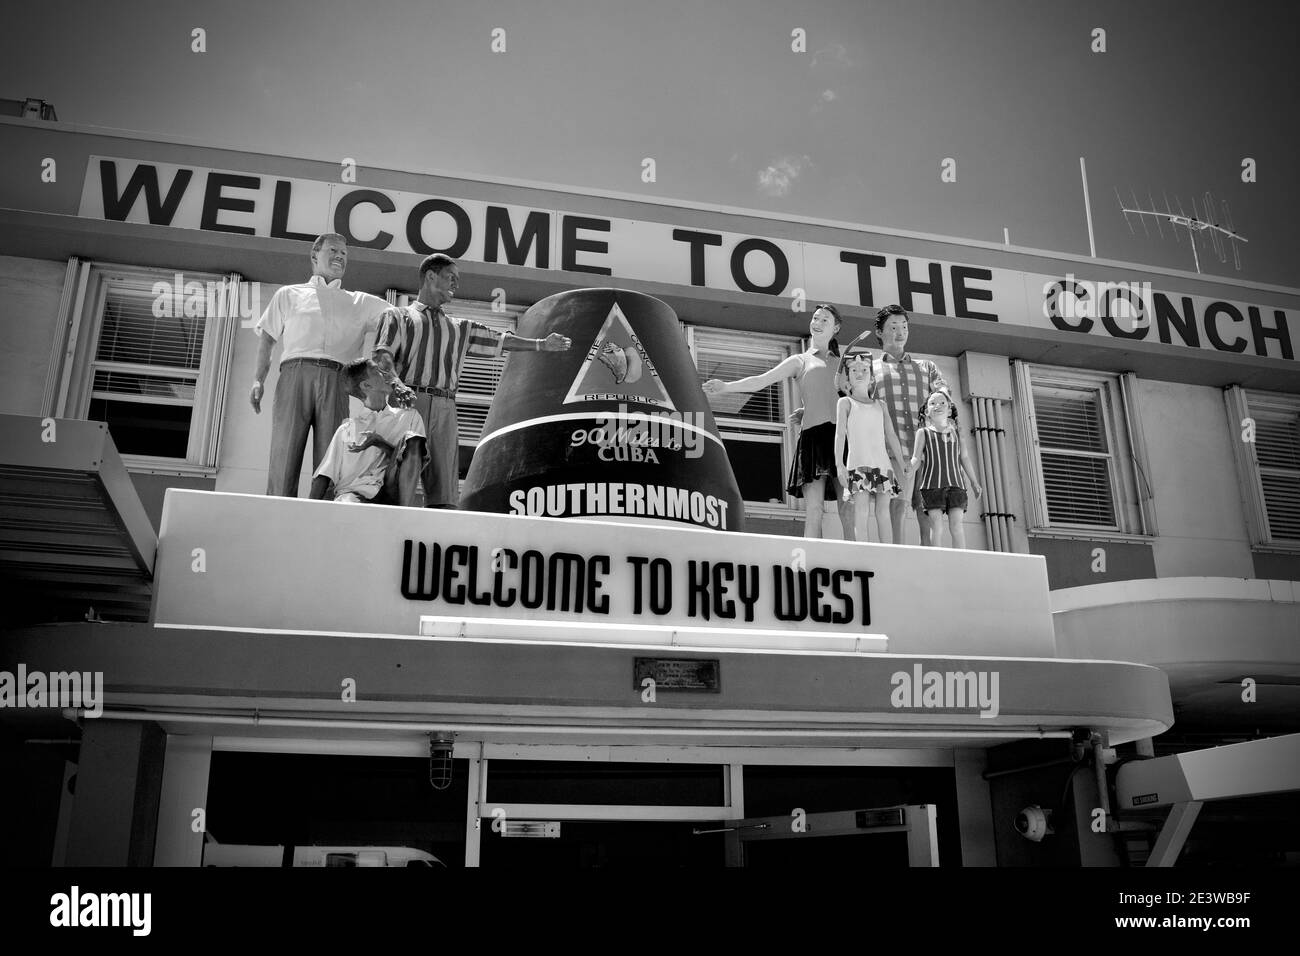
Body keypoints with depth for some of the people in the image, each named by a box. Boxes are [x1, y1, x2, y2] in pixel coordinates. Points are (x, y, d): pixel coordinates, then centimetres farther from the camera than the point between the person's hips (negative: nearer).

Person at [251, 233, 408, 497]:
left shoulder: (360, 303, 26)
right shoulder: (288, 294, 24)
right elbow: (267, 340, 19)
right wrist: (258, 379, 5)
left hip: (335, 381, 1)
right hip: (295, 374, -1)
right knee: (283, 457, -12)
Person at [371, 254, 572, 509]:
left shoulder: (460, 328, 30)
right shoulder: (397, 316, 16)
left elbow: (500, 340, 22)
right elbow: (382, 354, 0)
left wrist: (541, 344, 12)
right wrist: (395, 384, -20)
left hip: (445, 408, 4)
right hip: (408, 401, -4)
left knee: (444, 489, -7)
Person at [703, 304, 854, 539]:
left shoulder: (843, 363, 25)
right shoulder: (800, 361, 17)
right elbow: (762, 380, 5)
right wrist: (726, 386, -9)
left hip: (842, 433, 2)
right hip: (814, 433, -2)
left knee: (848, 511, -7)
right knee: (812, 509, -11)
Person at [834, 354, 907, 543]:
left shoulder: (880, 405, 20)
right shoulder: (845, 402, 9)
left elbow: (891, 435, 18)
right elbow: (840, 433, 0)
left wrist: (901, 462, 12)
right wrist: (839, 464, -11)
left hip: (882, 462, 4)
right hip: (858, 463, -3)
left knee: (882, 510, -2)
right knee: (862, 507, -13)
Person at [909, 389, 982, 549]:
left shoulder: (956, 433, 17)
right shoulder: (923, 432, 9)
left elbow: (964, 458, 20)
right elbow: (916, 459, 3)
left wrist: (974, 482, 21)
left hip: (955, 484, 2)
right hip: (932, 484, -2)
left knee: (956, 524, -8)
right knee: (936, 524, -10)